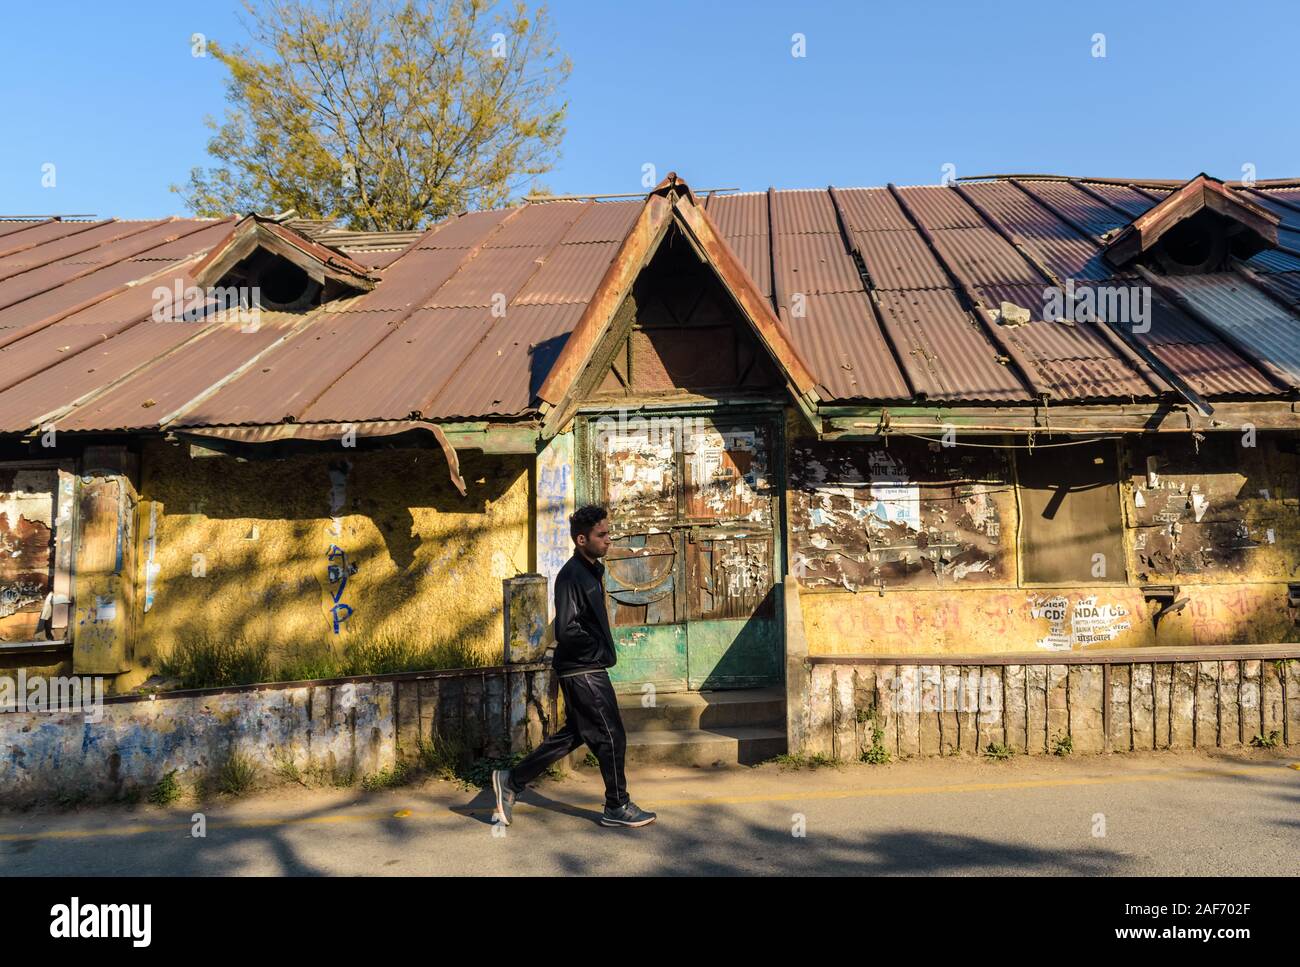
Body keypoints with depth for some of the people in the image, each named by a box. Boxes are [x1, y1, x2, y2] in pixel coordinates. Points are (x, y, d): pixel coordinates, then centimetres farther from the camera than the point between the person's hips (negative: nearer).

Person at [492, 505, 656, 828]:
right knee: (611, 737, 1)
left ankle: (512, 781, 23)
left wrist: (602, 648, 10)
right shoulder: (571, 576, -20)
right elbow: (566, 631, -27)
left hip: (584, 670, 10)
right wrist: (599, 649, -14)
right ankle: (617, 807, 16)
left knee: (572, 734, 17)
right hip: (584, 671, -10)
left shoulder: (591, 570, 11)